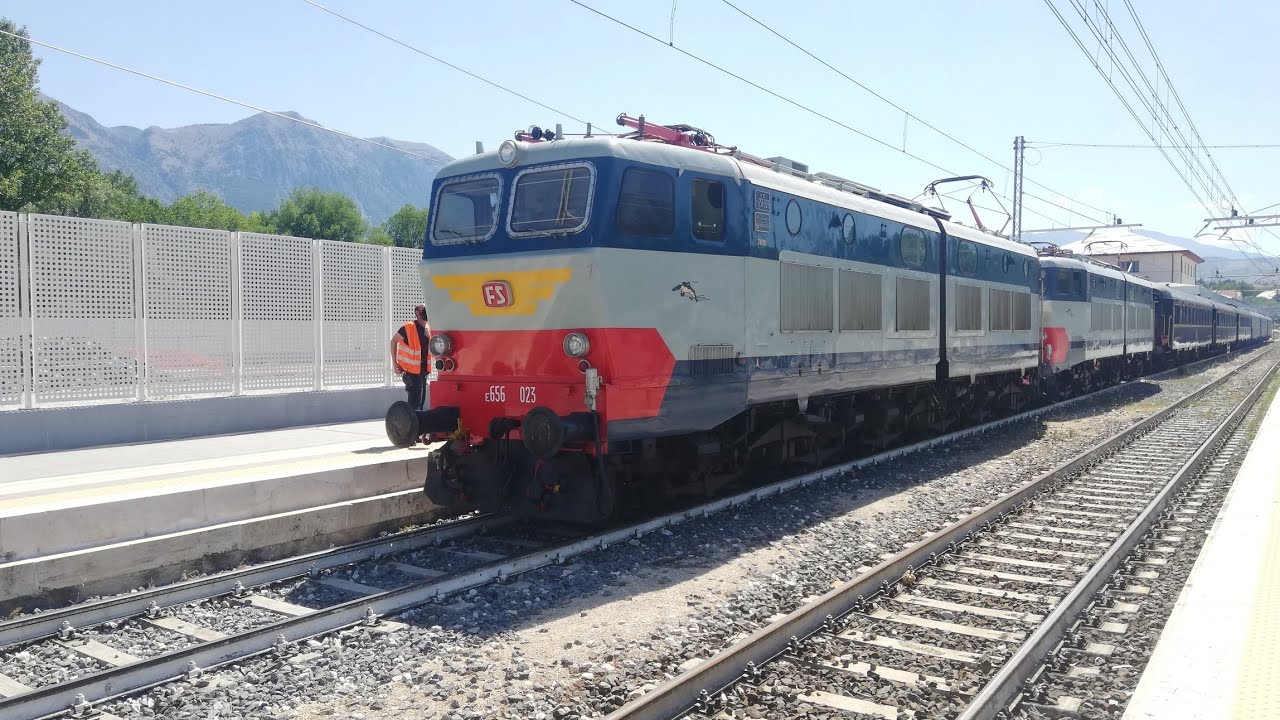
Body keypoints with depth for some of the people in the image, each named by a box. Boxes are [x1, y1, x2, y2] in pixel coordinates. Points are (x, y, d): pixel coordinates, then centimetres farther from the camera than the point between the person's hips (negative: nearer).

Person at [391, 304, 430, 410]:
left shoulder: (428, 328, 8)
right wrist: (395, 364, -11)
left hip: (423, 371, 7)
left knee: (420, 401, 13)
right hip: (411, 371, -7)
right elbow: (393, 341, -7)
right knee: (415, 403, -10)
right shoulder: (409, 327, -12)